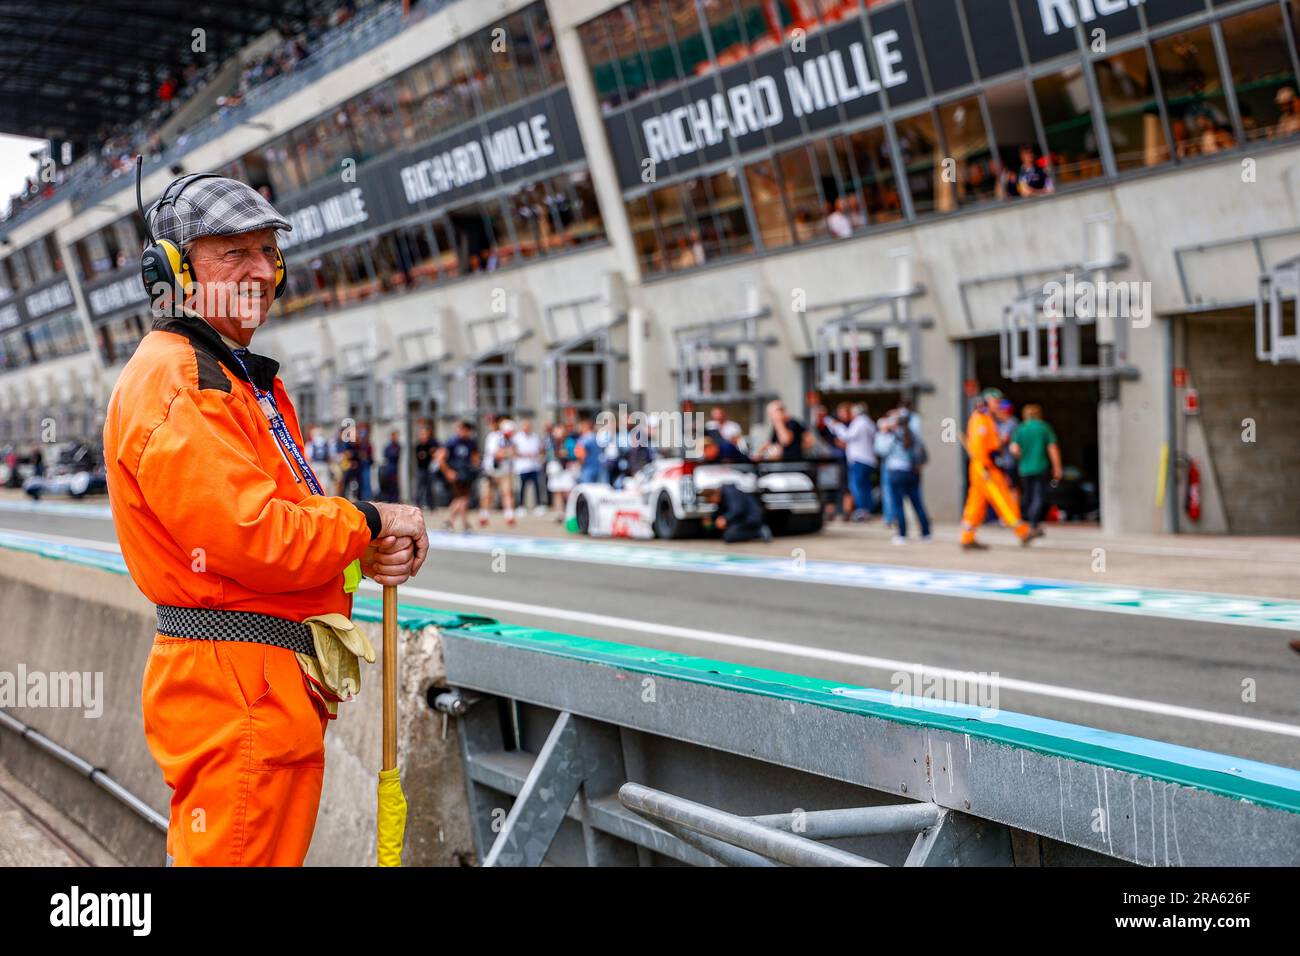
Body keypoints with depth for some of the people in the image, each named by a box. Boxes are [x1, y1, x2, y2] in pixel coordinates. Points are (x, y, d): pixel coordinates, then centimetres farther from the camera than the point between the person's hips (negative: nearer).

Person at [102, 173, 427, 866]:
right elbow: (253, 537, -23)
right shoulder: (173, 380, -15)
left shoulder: (248, 379, 20)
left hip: (278, 679, 11)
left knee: (277, 844, 20)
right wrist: (368, 524, -9)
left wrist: (364, 553, -2)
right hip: (233, 682, -11)